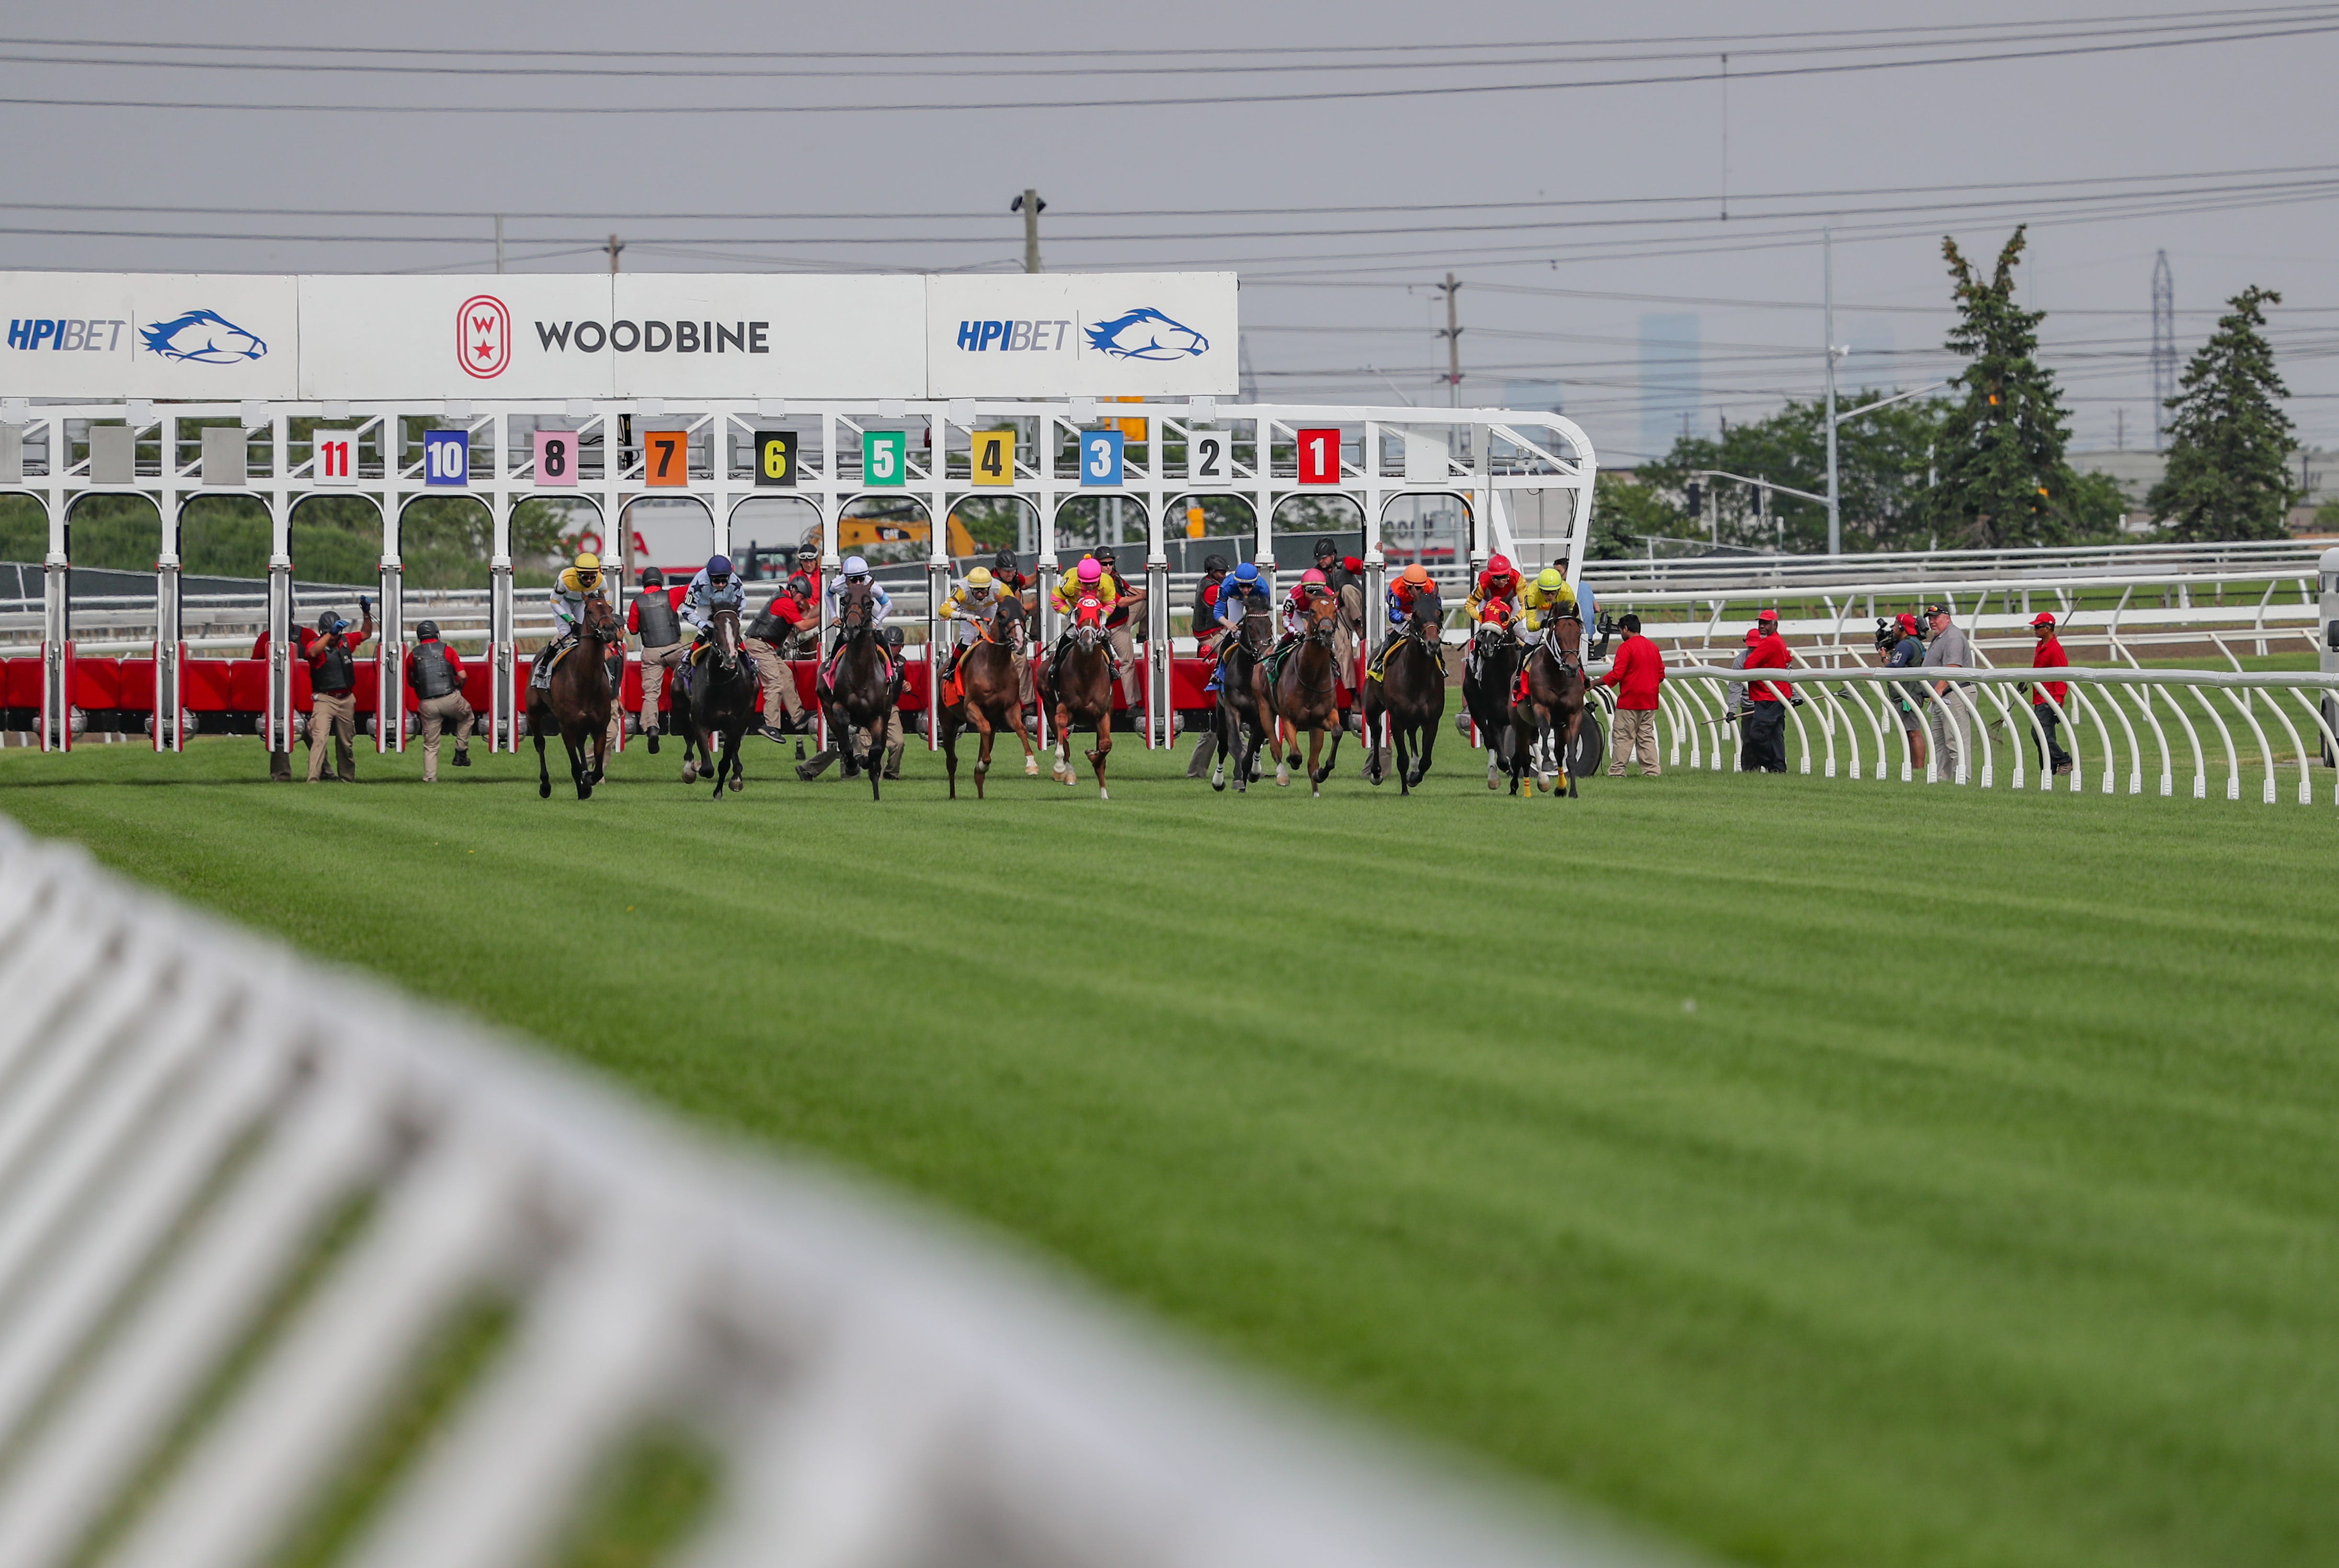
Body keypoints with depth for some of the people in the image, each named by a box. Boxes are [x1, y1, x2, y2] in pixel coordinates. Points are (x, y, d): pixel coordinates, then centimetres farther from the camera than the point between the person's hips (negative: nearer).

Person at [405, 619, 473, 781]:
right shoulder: (447, 650, 4)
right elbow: (462, 676, -2)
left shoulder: (413, 655, 8)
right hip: (450, 699, -1)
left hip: (427, 704, 1)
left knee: (430, 745, 9)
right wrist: (459, 690, 17)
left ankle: (430, 778, 1)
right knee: (467, 716, 29)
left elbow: (410, 683, 15)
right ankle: (461, 752, 20)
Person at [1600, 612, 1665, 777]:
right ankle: (1651, 770, 4)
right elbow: (1661, 675, 13)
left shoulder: (1626, 647, -10)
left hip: (1629, 701, -6)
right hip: (1649, 701, 6)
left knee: (1624, 737, -3)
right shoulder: (1653, 647, 11)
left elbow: (1616, 675, -16)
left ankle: (1617, 771, -3)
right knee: (1647, 737, 9)